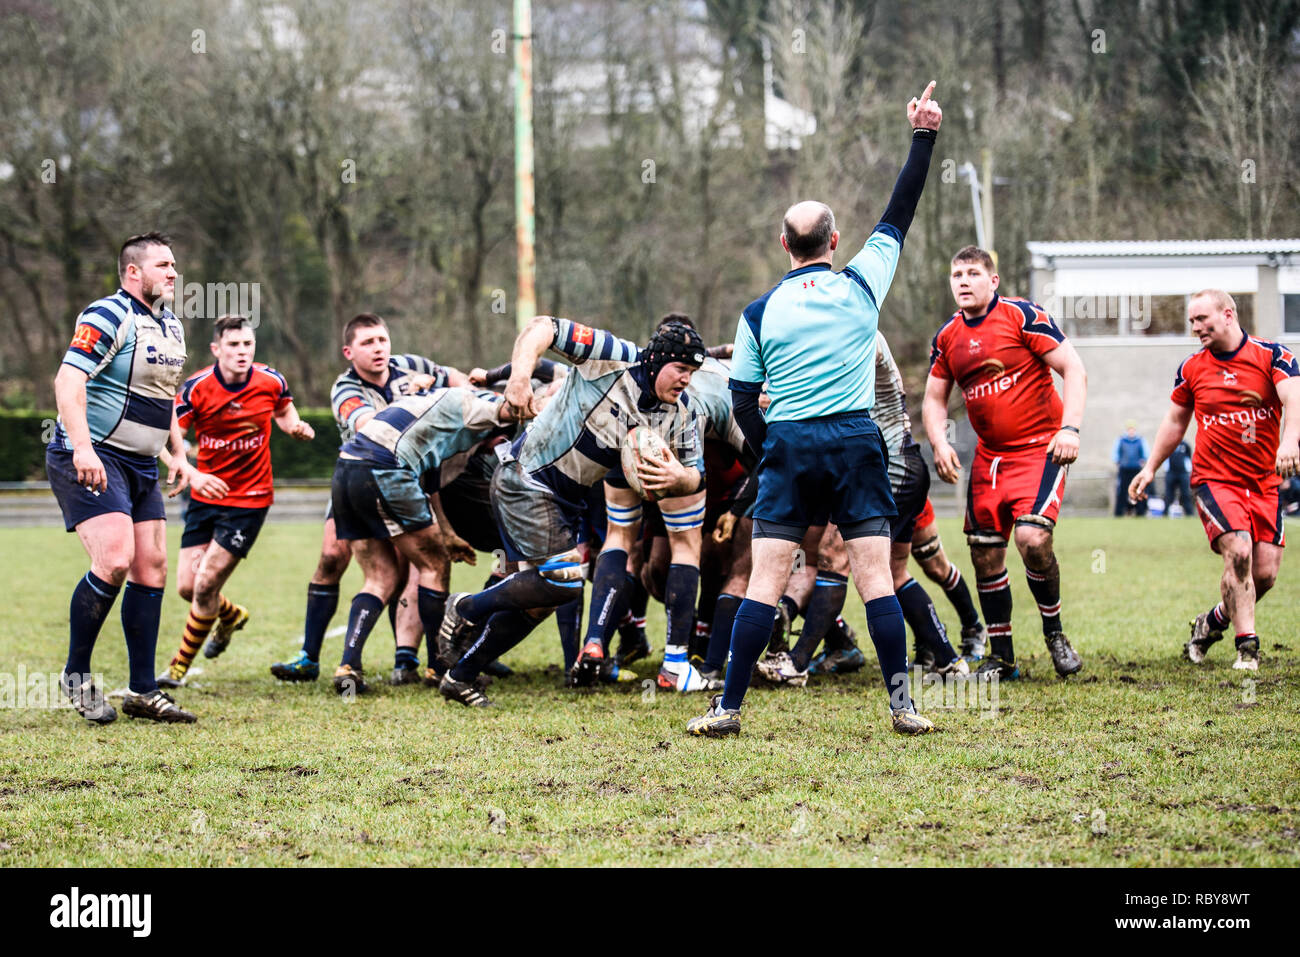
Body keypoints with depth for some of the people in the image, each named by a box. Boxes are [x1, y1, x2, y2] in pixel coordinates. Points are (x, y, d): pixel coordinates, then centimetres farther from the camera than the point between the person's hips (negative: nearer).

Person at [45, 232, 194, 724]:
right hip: (91, 459, -9)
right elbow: (68, 380, -22)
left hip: (140, 464, 9)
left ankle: (143, 691, 9)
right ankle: (76, 674, -3)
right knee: (114, 560, -20)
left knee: (151, 568, 3)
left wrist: (177, 453, 21)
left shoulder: (172, 326, 15)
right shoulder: (108, 316, -13)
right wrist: (81, 446, -32)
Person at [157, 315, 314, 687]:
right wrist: (192, 474, -32)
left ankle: (179, 667, 8)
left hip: (249, 500, -2)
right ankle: (231, 616, 37)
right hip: (206, 495, 2)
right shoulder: (196, 388, -13)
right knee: (187, 587, 2)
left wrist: (297, 428, -9)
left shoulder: (271, 383, -8)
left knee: (206, 584, -10)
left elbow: (284, 412, 15)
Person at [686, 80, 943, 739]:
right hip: (856, 440, 0)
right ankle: (902, 703, -3)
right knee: (875, 575, 0)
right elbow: (899, 213, 12)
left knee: (765, 580, -2)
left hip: (787, 445, 0)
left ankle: (729, 706, -3)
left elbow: (743, 403, 4)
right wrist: (923, 136, 17)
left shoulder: (758, 313, 5)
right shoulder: (862, 284, 3)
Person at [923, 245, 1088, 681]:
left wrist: (1070, 428, -21)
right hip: (989, 456, 6)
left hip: (1039, 448, -6)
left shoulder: (1023, 316, -10)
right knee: (985, 554, 2)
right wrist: (939, 442, -4)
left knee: (1032, 538, -22)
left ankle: (1054, 632, 1)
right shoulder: (947, 337, 6)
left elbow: (1073, 369, -10)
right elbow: (934, 398, 15)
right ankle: (1001, 657, 15)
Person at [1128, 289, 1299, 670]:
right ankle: (1247, 646, -13)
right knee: (1238, 552, -21)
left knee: (1265, 573, -3)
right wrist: (1151, 468, 15)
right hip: (1214, 478, -1)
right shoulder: (1191, 369, 4)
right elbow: (1175, 421, 18)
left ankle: (1212, 622, 23)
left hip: (1264, 482, 1)